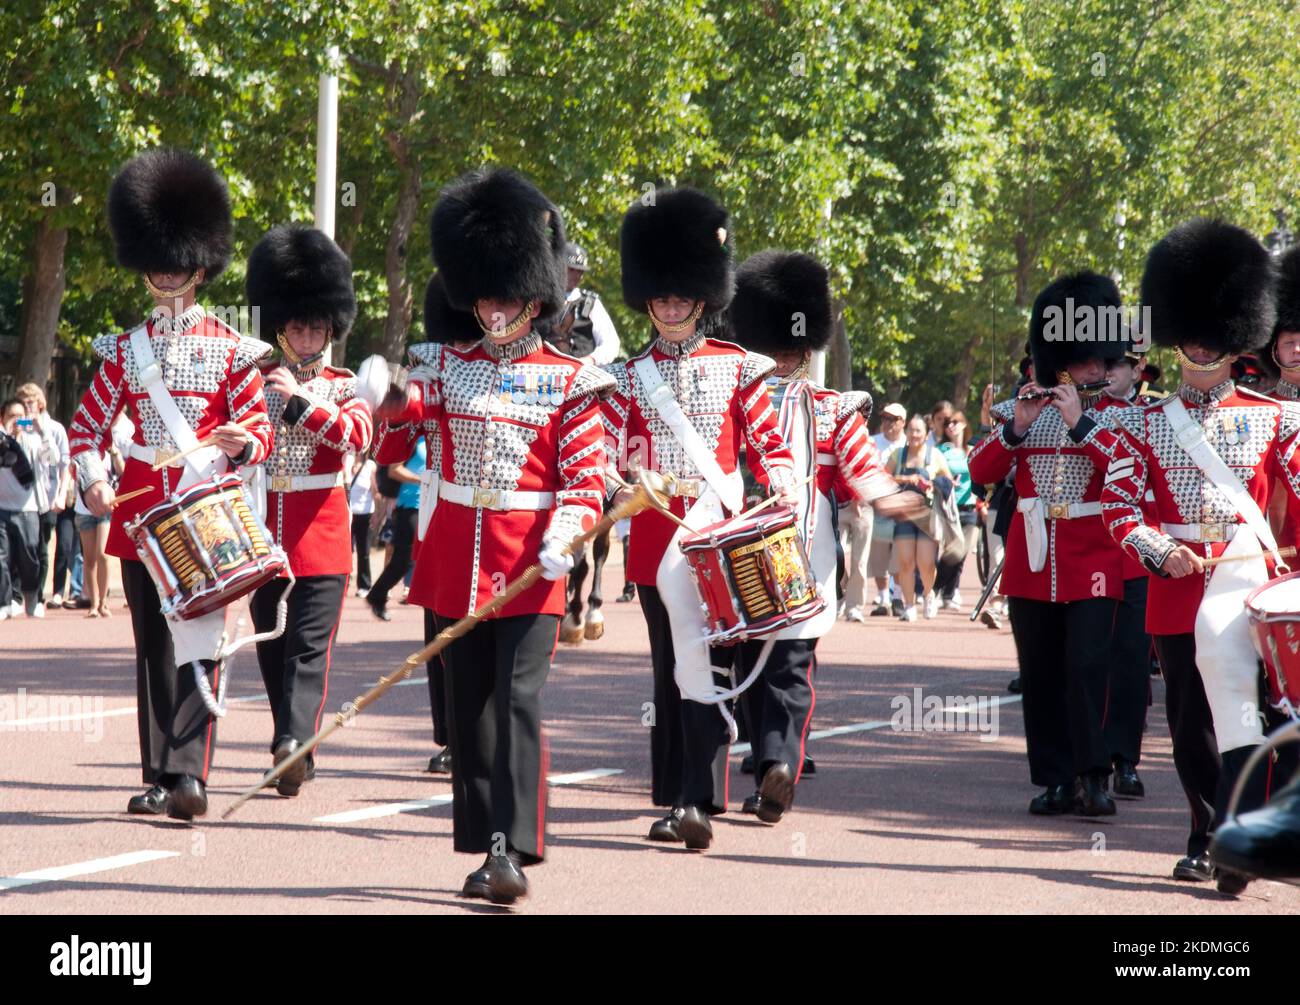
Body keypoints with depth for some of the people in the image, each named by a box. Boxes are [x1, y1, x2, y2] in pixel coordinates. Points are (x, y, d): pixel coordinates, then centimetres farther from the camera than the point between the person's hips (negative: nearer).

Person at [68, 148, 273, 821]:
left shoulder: (230, 351, 2)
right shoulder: (125, 350, 10)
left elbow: (261, 432, 0)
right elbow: (87, 425, 9)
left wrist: (243, 443, -24)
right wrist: (92, 478, -10)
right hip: (139, 512, 4)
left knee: (198, 640, -12)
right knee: (152, 645, 6)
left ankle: (190, 773, -19)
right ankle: (159, 778, 11)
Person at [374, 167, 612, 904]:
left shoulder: (568, 381, 1)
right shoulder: (448, 367, 10)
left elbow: (587, 477, -2)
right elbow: (390, 442, 7)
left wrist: (565, 537, -20)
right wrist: (391, 401, -14)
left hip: (530, 566, -4)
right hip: (458, 560, 4)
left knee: (519, 703, -13)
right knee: (468, 706, 8)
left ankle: (514, 852, -17)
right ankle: (482, 842, 17)